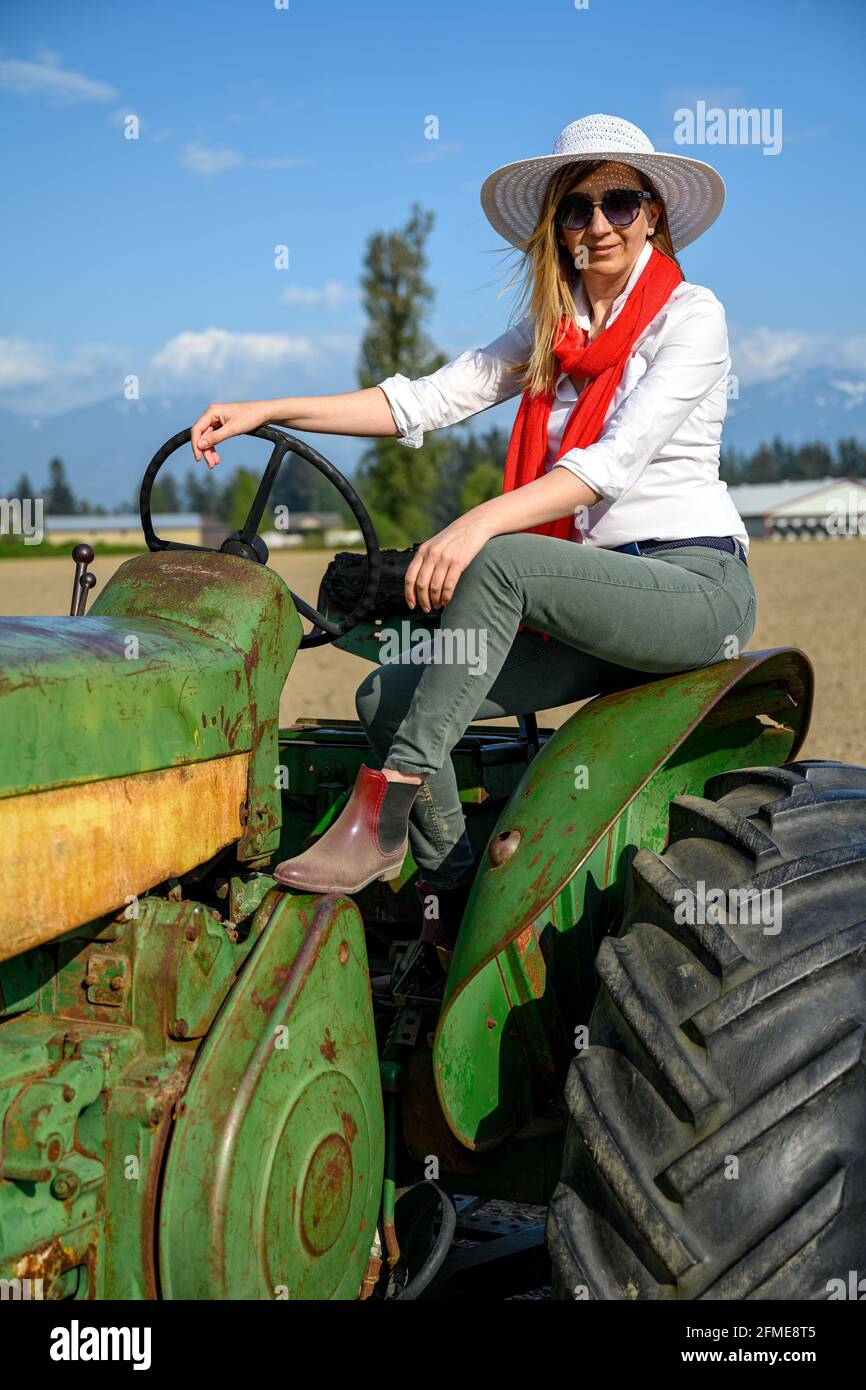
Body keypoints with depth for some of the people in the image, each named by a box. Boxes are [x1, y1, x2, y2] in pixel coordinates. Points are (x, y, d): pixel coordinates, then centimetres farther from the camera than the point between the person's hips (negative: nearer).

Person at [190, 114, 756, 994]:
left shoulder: (689, 315, -4)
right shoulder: (550, 333, 16)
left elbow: (616, 459, -19)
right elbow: (424, 402, 7)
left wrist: (481, 523, -33)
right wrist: (267, 411, -3)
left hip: (695, 583, -7)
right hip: (594, 592, 7)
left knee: (501, 560, -33)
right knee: (392, 693, -11)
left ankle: (381, 810, -25)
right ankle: (455, 925, -6)